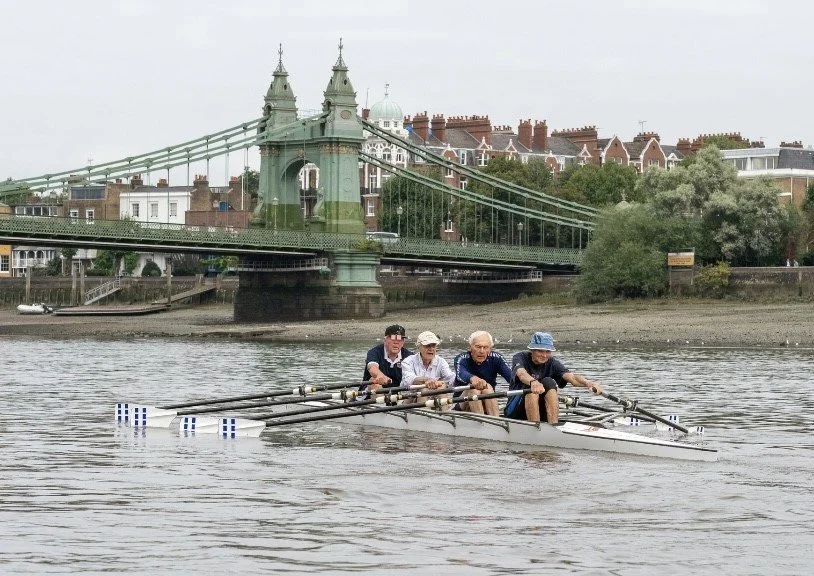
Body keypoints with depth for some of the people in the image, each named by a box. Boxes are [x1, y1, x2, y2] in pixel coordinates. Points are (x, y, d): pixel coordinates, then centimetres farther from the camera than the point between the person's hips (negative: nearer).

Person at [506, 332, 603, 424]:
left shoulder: (552, 363, -2)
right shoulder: (521, 358, -10)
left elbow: (571, 376, -21)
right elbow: (521, 374, -34)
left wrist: (588, 383, -44)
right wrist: (533, 382, -58)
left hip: (540, 411, 3)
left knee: (549, 382, -22)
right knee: (532, 386, -30)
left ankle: (554, 425, -32)